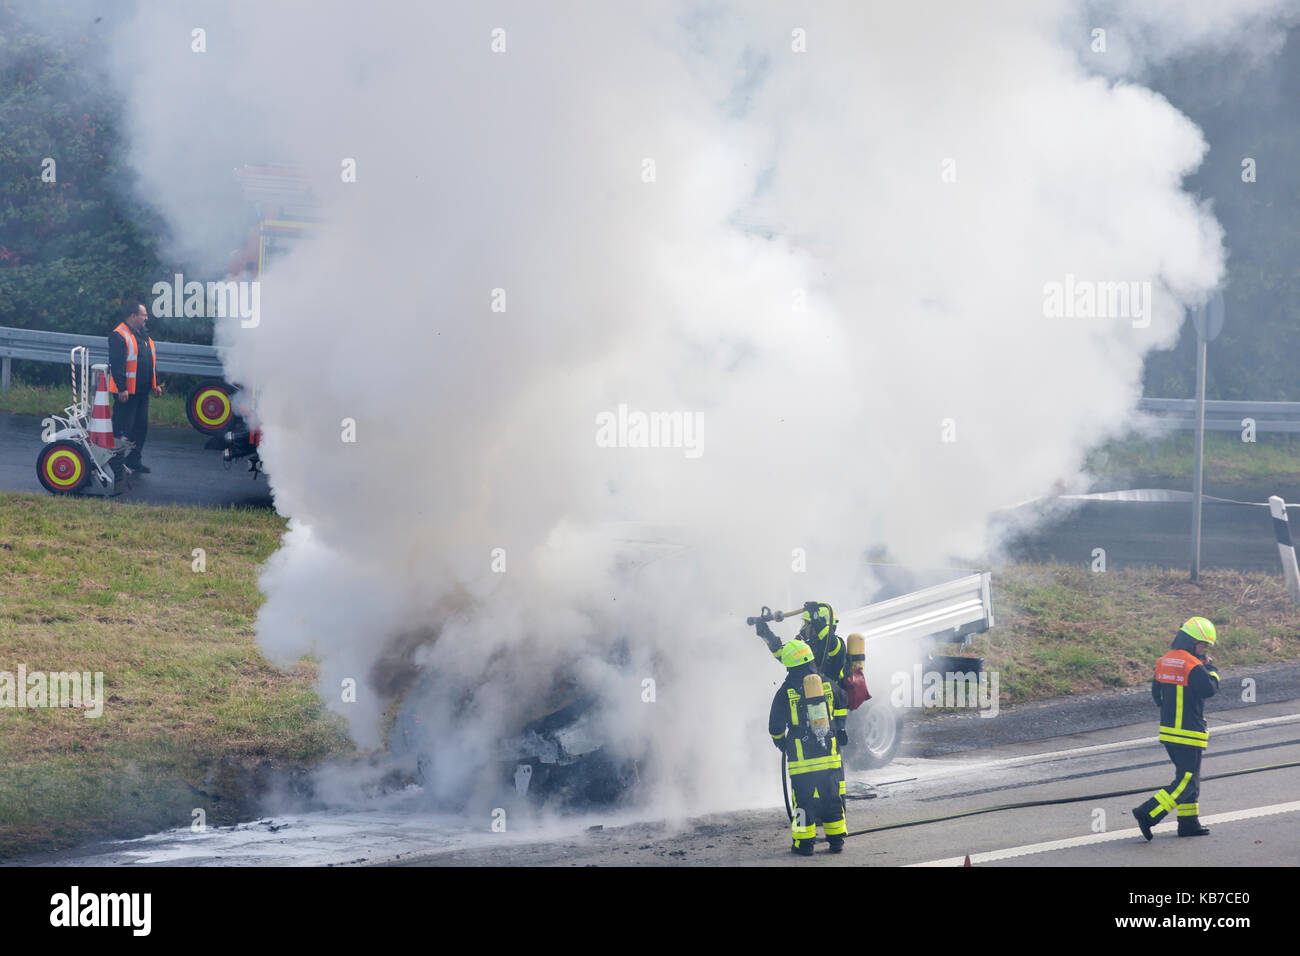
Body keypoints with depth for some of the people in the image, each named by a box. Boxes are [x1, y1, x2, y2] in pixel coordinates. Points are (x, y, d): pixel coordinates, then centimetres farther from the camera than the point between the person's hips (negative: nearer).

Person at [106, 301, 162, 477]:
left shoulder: (143, 335, 14)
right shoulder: (118, 336, -15)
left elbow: (151, 361, 23)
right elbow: (117, 364, -20)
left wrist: (155, 384, 20)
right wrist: (121, 388, -23)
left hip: (142, 390, 9)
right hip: (126, 392, -9)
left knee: (141, 426, 14)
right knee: (123, 428, -5)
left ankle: (133, 460, 25)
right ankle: (117, 465, 2)